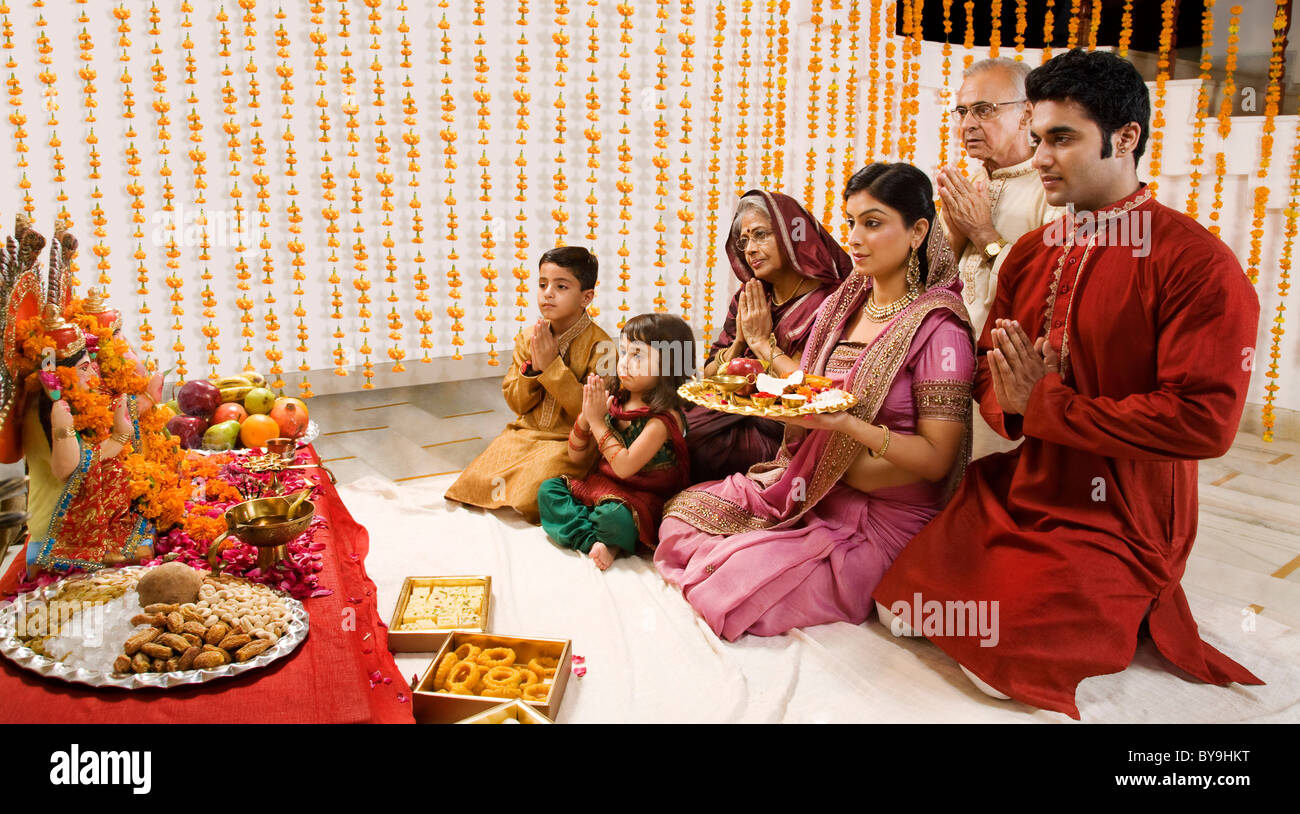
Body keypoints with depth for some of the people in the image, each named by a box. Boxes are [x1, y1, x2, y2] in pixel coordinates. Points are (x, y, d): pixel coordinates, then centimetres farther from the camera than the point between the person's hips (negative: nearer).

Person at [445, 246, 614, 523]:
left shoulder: (599, 345, -13)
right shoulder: (527, 339, 4)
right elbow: (517, 403, 6)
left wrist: (552, 366, -22)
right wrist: (532, 368, -14)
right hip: (525, 433, 5)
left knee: (530, 496, -24)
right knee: (476, 481, -11)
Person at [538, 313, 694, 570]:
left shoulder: (664, 417, -16)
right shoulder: (615, 403, 5)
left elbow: (624, 467, -25)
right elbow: (578, 458, 9)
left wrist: (597, 421, -17)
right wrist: (586, 416, -9)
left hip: (639, 498, -8)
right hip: (599, 486, 8)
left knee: (614, 517, -37)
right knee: (548, 489, -6)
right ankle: (593, 540, -21)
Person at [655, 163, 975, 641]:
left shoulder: (938, 329, -14)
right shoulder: (840, 305, 9)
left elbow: (936, 459, -18)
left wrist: (844, 423, -29)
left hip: (883, 518, -7)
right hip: (808, 491, 7)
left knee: (737, 581, -21)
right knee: (684, 512, -4)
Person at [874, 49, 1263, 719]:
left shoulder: (1198, 264, -16)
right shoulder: (1030, 253, 8)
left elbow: (1204, 420, -23)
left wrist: (1045, 405, -19)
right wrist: (1010, 404, -14)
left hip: (1115, 529, -7)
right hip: (1011, 495, 7)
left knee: (999, 659, -14)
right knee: (899, 602, 4)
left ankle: (1127, 619, 16)